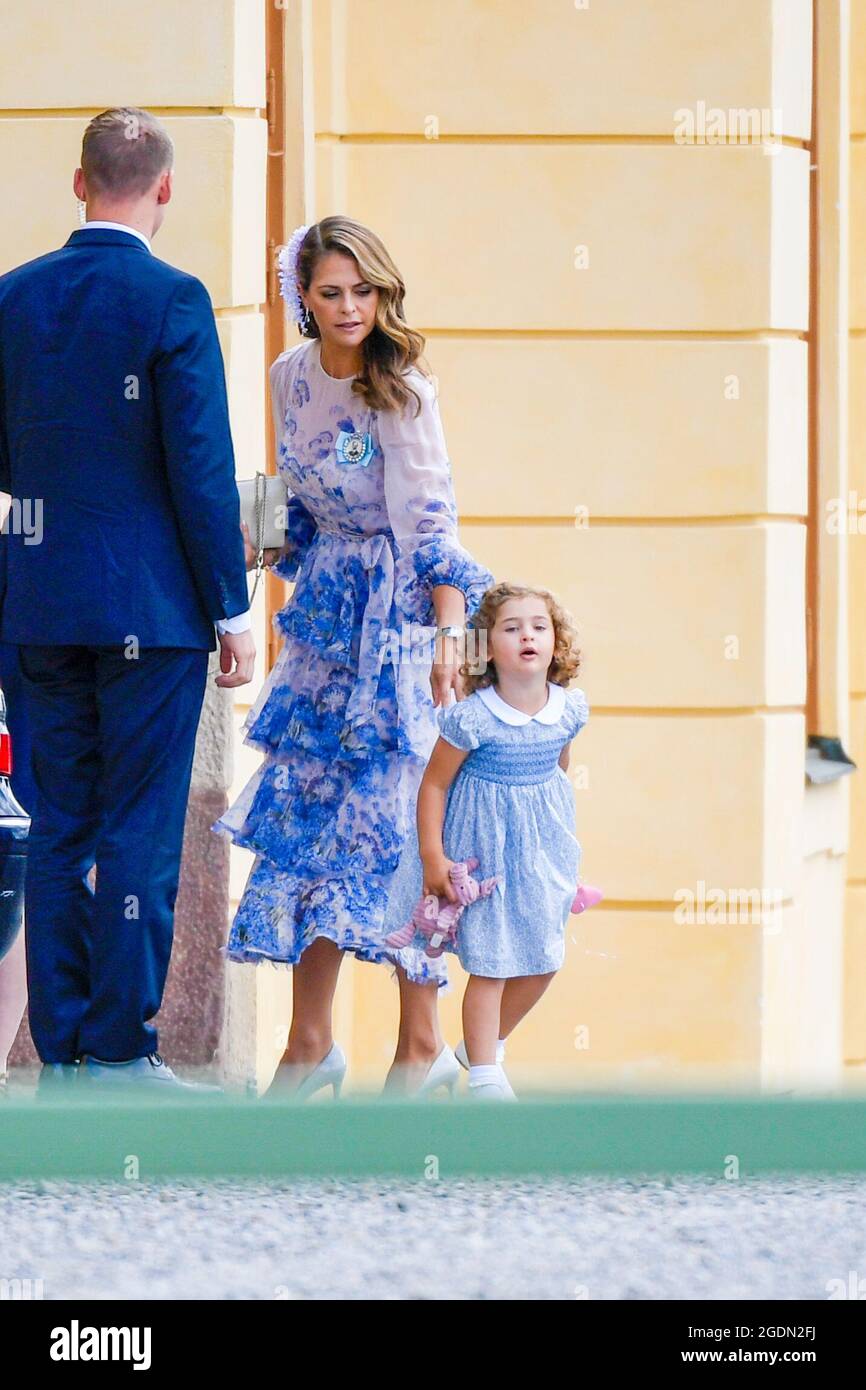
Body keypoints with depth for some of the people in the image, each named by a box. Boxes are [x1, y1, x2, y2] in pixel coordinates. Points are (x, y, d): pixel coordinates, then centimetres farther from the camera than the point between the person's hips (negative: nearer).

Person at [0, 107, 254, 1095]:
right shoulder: (170, 301, -12)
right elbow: (201, 468, -13)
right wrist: (232, 609, -7)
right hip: (151, 605, -5)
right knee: (140, 830, -1)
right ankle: (119, 1055, 0)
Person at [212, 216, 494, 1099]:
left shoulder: (403, 393, -15)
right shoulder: (291, 376, 4)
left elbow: (432, 522, -16)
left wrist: (449, 637, -21)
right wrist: (260, 547, 0)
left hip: (398, 611, -6)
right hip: (326, 610, 6)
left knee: (386, 819, -6)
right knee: (307, 810, 4)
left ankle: (422, 1041, 3)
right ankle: (310, 1041, 10)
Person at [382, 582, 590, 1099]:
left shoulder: (569, 709, -7)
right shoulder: (472, 718, -22)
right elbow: (434, 784, -14)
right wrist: (432, 856, -16)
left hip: (541, 842, 6)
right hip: (483, 842, -5)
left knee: (544, 959, 12)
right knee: (488, 961, -1)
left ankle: (488, 1043, 35)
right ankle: (484, 1073, 11)